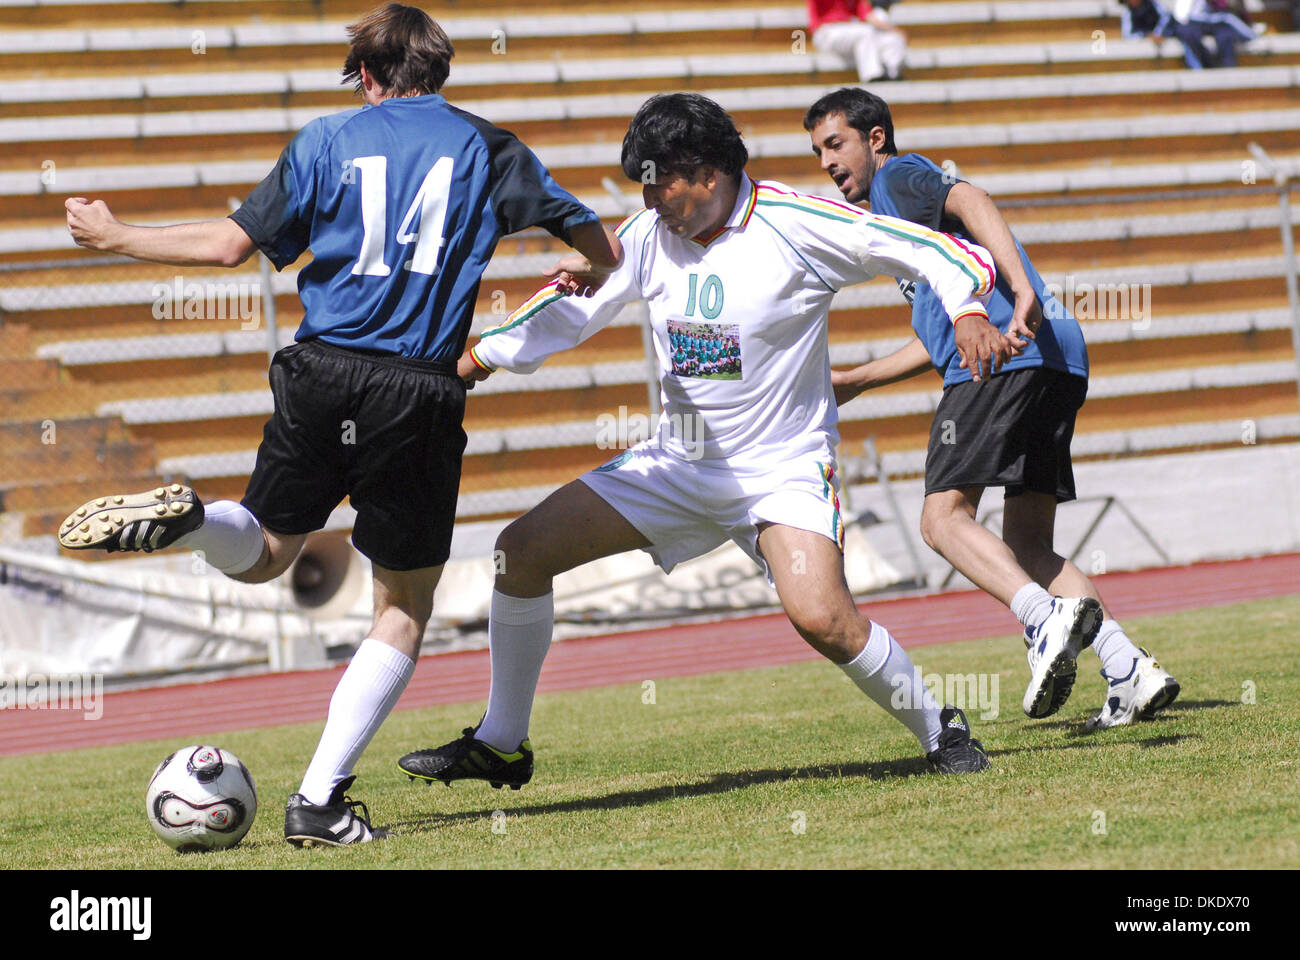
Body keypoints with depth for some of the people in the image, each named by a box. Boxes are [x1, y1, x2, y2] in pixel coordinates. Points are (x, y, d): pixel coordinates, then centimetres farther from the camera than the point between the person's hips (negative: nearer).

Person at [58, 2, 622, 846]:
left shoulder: (329, 140, 8)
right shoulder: (485, 148, 8)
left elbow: (233, 245, 5)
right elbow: (603, 249, 9)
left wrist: (113, 236, 19)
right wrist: (589, 273, 35)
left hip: (321, 375, 1)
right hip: (419, 393, -1)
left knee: (263, 552, 23)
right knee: (405, 608, 10)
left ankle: (186, 518, -13)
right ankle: (319, 802, 1)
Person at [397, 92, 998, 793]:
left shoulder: (794, 224, -16)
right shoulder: (651, 234, -1)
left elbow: (933, 252, -13)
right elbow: (574, 304, 12)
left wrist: (968, 314, -29)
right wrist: (481, 354, 4)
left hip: (781, 466, -6)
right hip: (676, 464, 6)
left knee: (821, 618, -29)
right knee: (520, 551, -2)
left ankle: (938, 731, -3)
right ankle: (501, 746, 11)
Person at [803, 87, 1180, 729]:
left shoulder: (899, 177, 9)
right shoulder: (891, 217, 36)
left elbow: (970, 203, -13)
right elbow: (939, 341, 42)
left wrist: (1023, 294, -28)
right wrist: (852, 383, 46)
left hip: (1000, 358, -9)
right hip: (1058, 365, 9)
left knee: (943, 517, -13)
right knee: (1028, 546, 8)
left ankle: (1045, 618, -34)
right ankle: (1130, 670, -7)